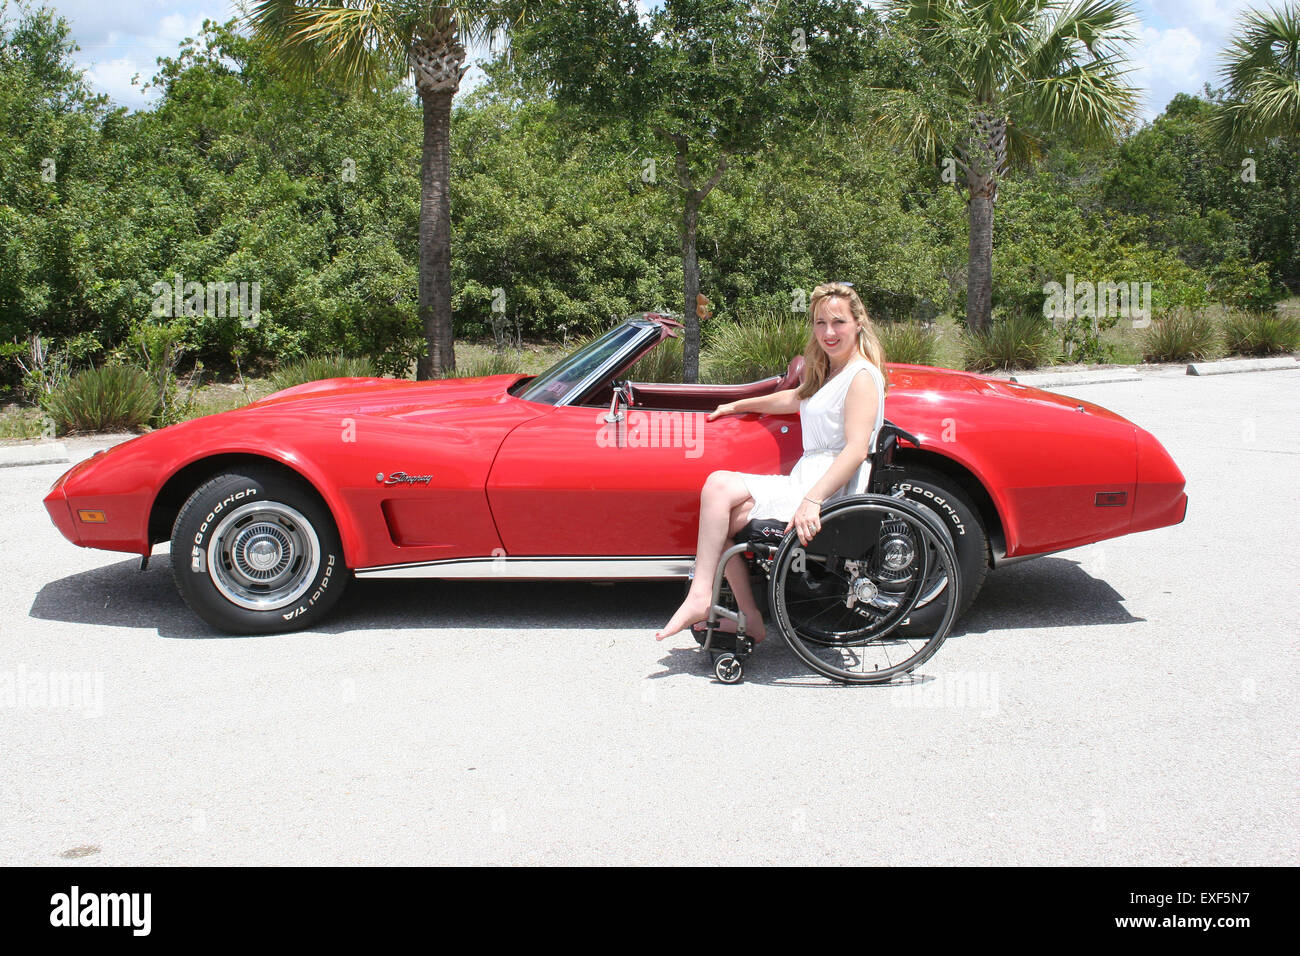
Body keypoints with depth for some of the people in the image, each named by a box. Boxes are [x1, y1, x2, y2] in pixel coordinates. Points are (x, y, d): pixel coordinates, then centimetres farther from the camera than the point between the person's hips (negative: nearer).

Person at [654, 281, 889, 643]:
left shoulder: (862, 376, -10)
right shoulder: (827, 372, 20)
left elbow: (856, 450, -22)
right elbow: (794, 399, 40)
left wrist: (812, 501, -32)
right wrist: (738, 405, 46)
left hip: (829, 491, -10)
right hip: (805, 484, 10)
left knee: (718, 486, -20)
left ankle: (699, 597, -20)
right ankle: (749, 618, -2)